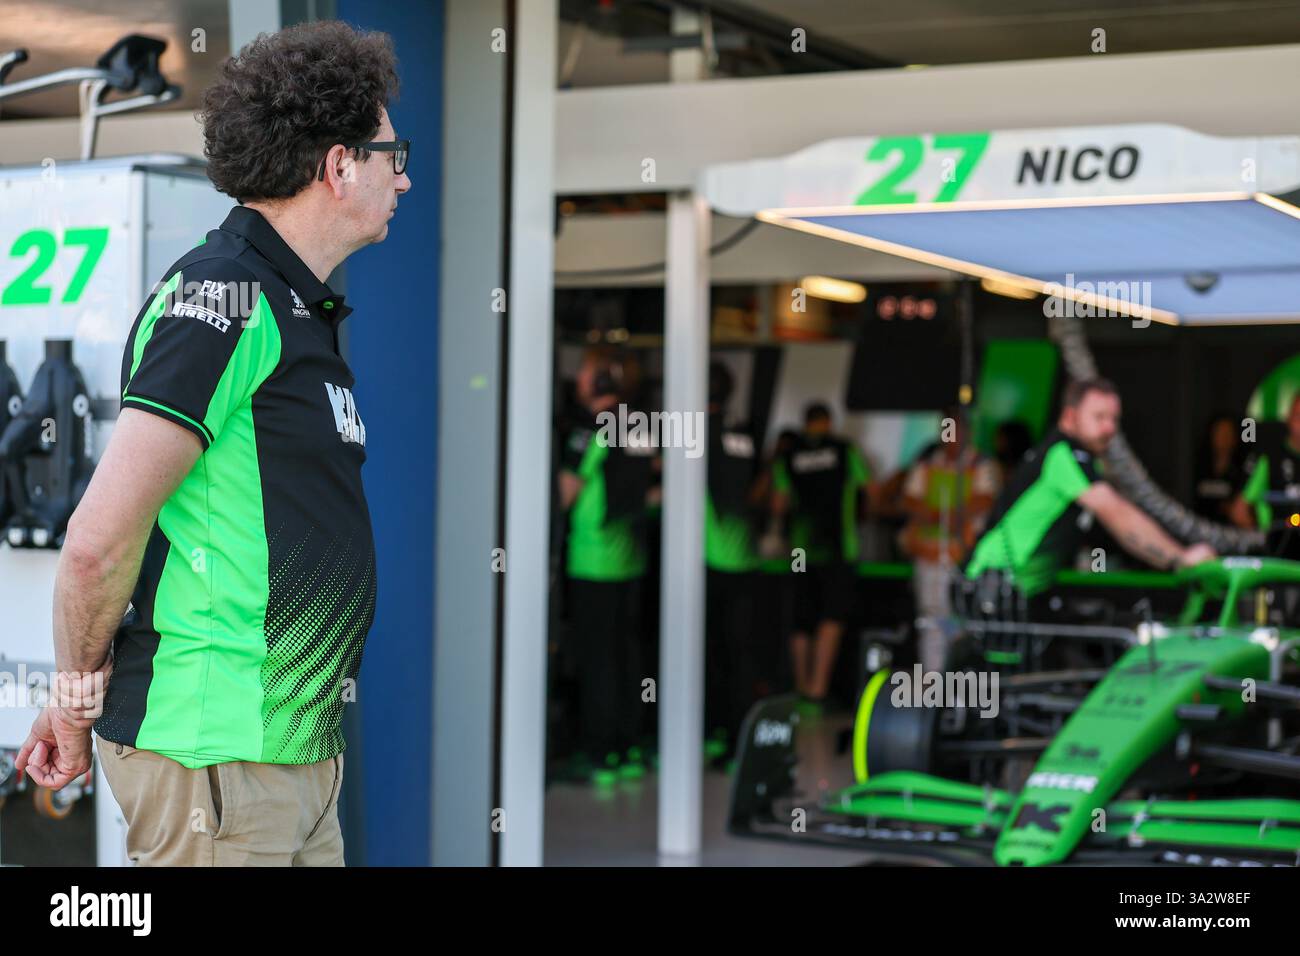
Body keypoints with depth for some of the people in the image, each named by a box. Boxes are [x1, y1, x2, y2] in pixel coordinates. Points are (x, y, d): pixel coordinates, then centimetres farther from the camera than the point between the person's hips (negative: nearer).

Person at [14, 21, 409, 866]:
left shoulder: (294, 308, 15)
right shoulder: (225, 299, -17)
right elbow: (101, 539, -22)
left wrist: (87, 692, 16)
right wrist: (80, 701, -7)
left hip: (298, 749, 9)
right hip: (217, 754, -9)